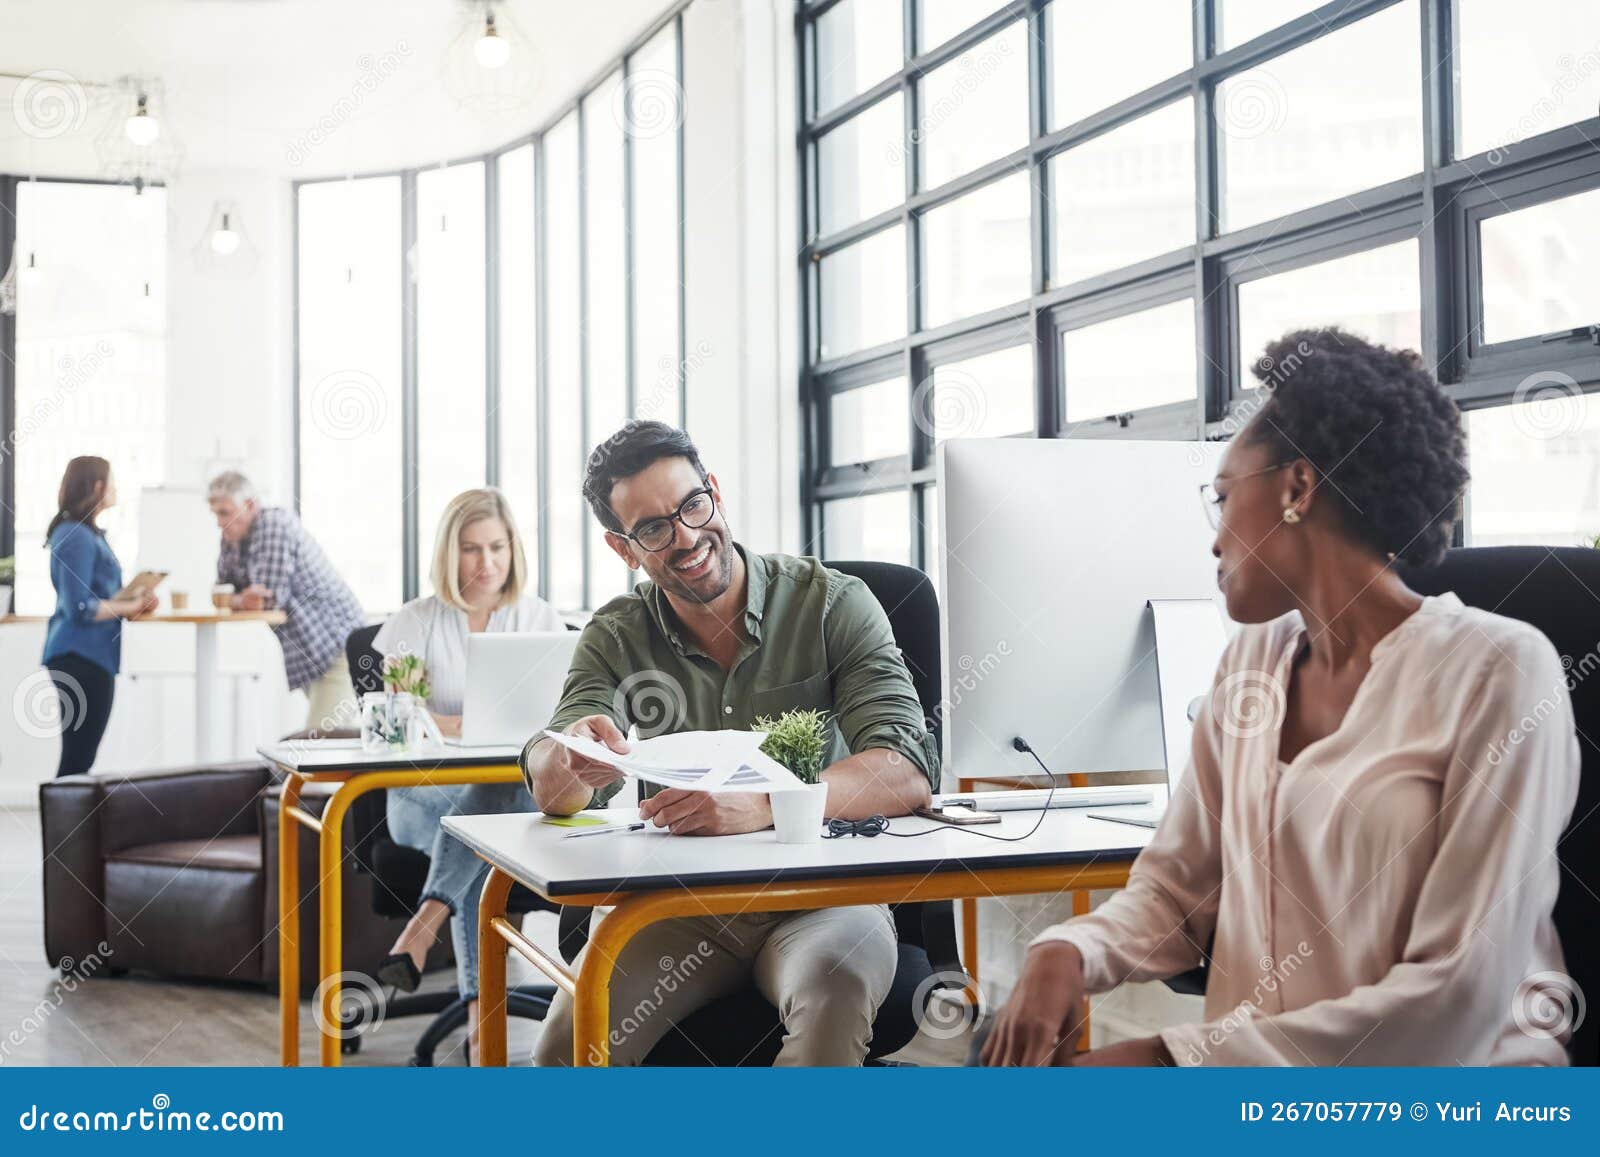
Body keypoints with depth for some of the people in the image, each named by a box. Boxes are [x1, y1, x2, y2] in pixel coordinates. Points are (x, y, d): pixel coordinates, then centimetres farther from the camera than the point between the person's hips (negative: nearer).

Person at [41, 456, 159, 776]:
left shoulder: (89, 533, 15)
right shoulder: (77, 536, -15)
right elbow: (79, 607, -20)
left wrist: (132, 603, 3)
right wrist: (130, 607, -12)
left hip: (92, 654, 10)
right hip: (81, 655, -10)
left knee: (79, 756, 13)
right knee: (78, 758, -6)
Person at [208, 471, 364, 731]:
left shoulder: (275, 525, -17)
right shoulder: (234, 536, 9)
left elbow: (272, 597, -23)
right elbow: (223, 590, 9)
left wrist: (235, 600, -8)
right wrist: (242, 599, -13)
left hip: (337, 645, -10)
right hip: (309, 652, 10)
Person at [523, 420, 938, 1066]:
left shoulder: (831, 605, -4)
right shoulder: (617, 637, 5)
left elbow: (906, 775, -16)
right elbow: (552, 794, -7)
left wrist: (760, 802, -34)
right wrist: (567, 760, -33)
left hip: (823, 894, -2)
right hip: (679, 907, 2)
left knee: (836, 983, -35)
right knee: (571, 1038, -25)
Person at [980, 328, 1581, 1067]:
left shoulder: (1496, 670, -11)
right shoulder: (1249, 665, 9)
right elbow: (1174, 889, 9)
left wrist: (1177, 1056, -19)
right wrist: (1065, 953, -12)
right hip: (1251, 1060, 5)